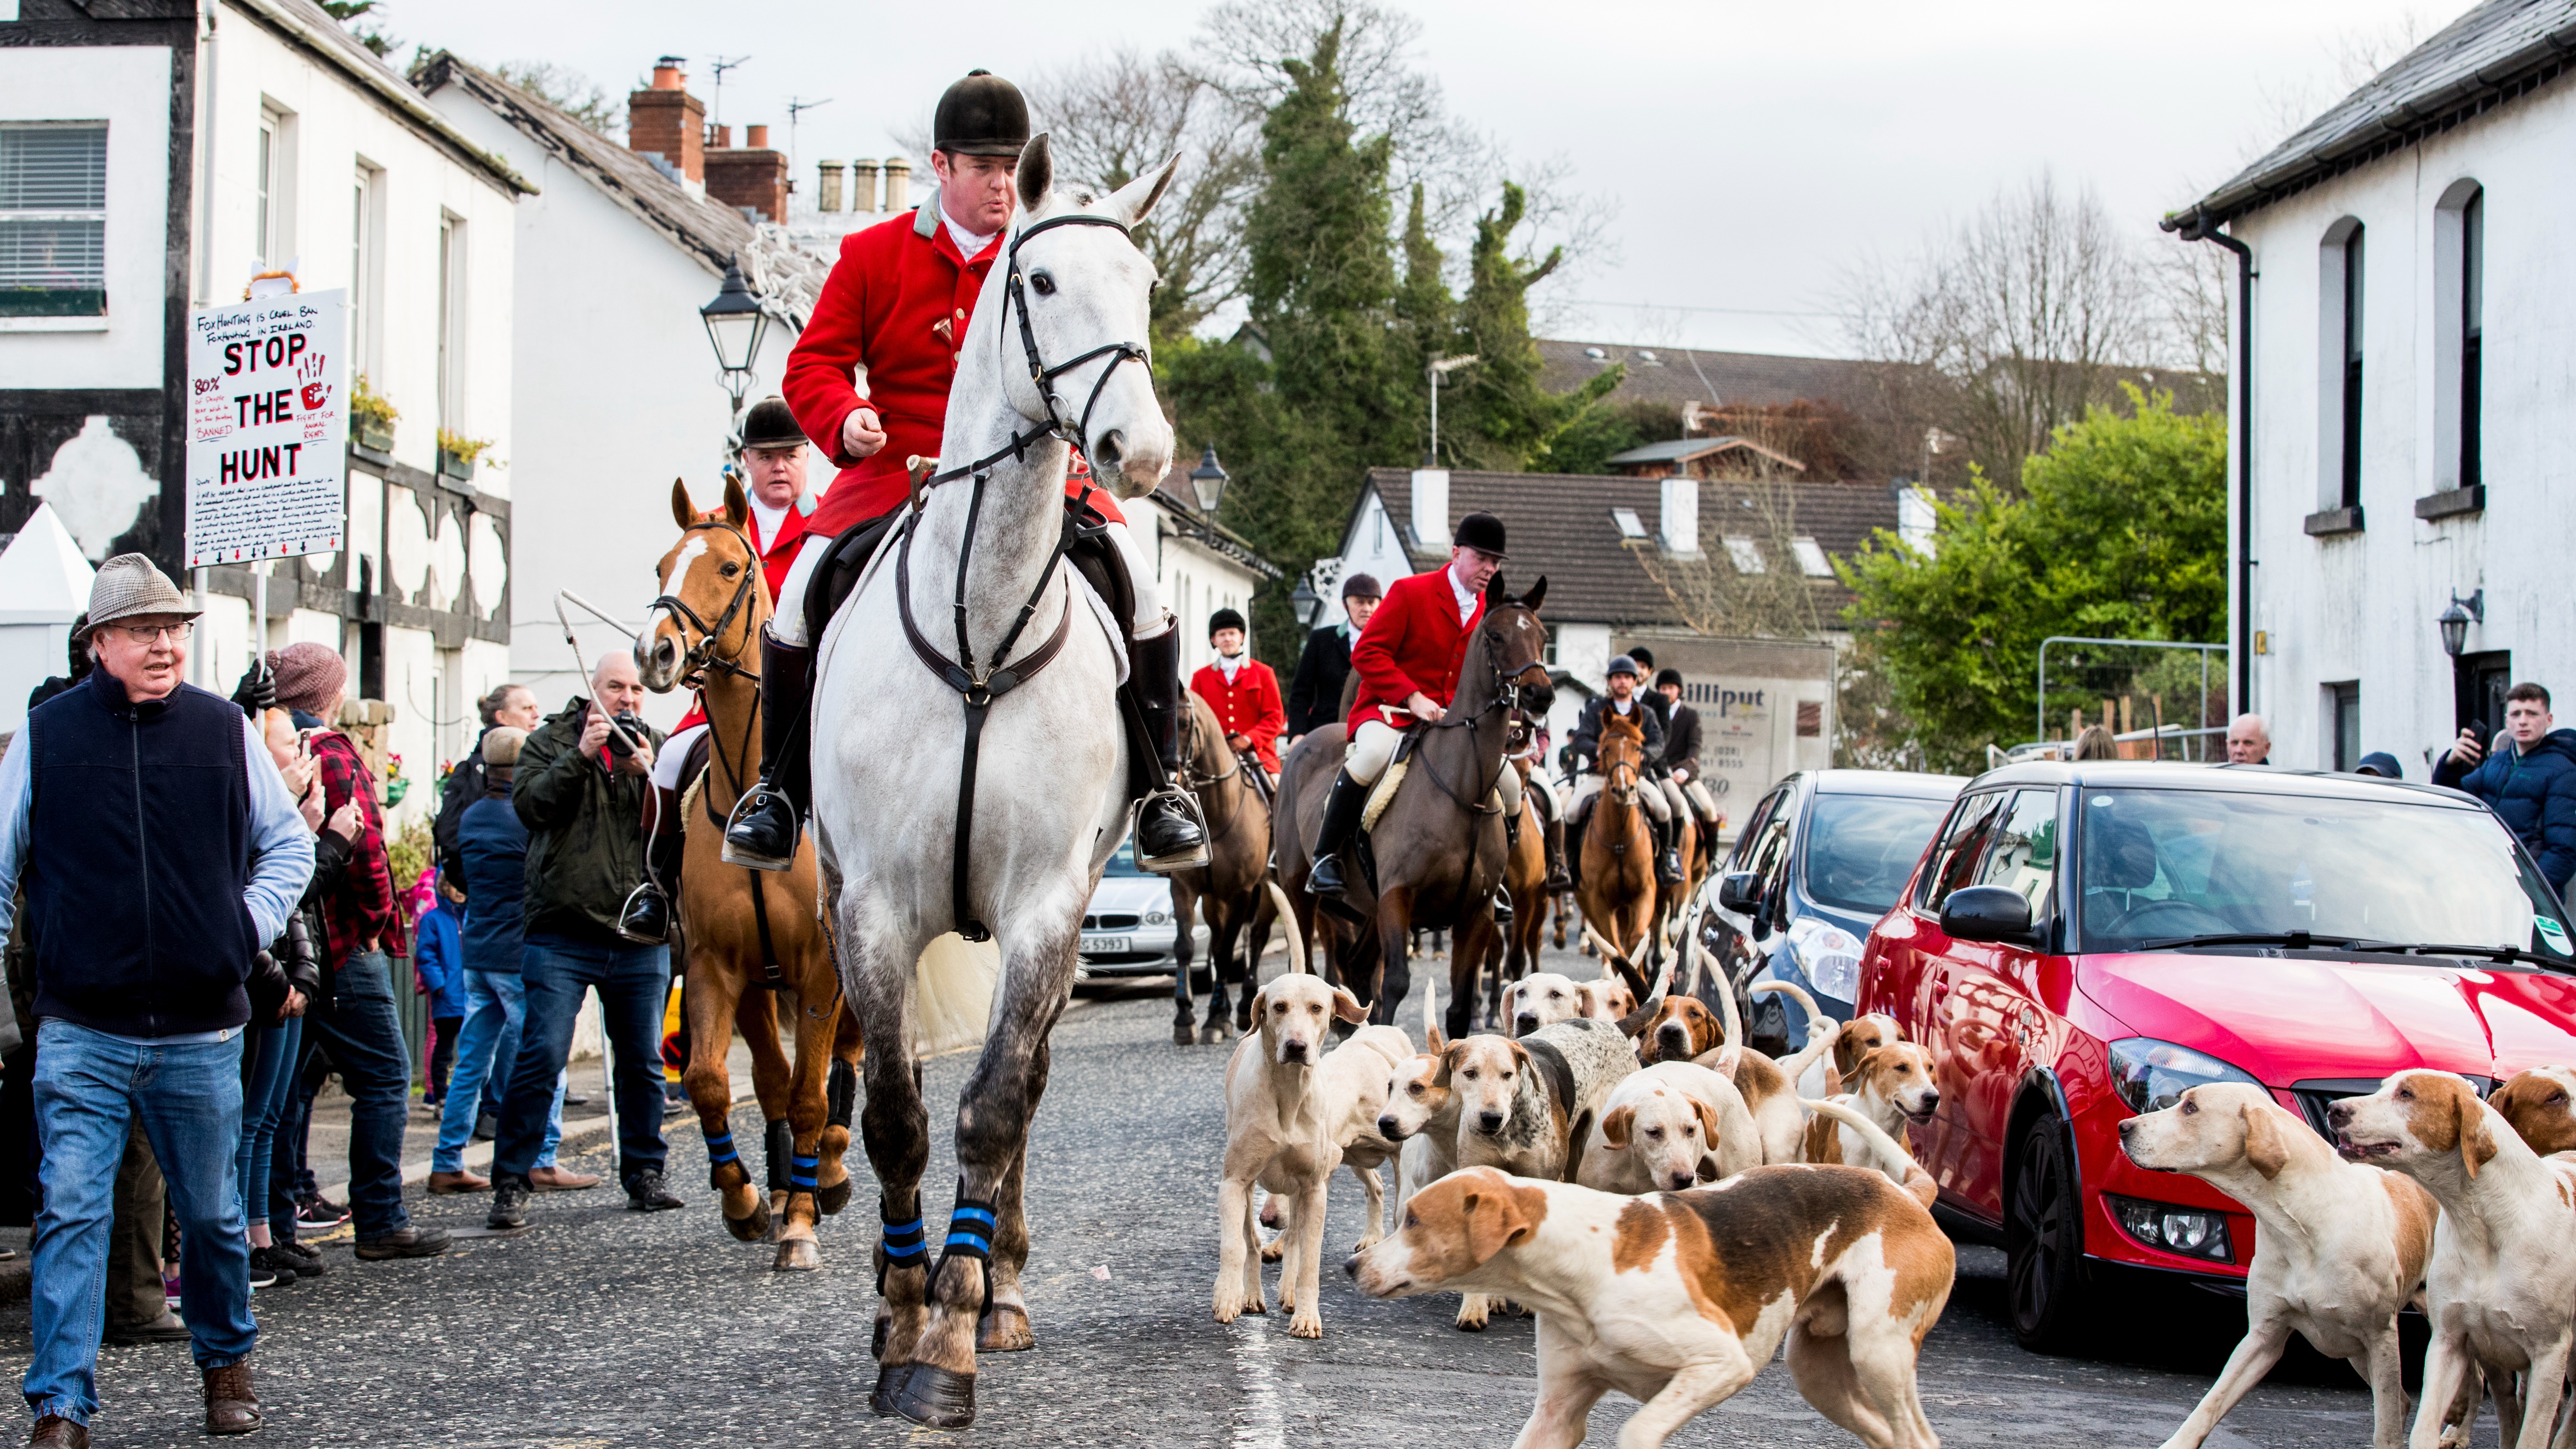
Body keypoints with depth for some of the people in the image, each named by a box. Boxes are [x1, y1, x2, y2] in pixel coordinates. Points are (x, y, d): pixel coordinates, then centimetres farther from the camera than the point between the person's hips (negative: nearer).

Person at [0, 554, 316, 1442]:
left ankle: (226, 1364, 36)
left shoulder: (226, 732, 3)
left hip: (202, 1030, 2)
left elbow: (289, 843, 15)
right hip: (83, 1032, -2)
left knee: (211, 1213, 15)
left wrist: (252, 926, 2)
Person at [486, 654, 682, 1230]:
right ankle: (511, 1183, -2)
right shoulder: (551, 742, 5)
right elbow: (529, 803, -12)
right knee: (541, 1058, -8)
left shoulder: (658, 749, 11)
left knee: (643, 1063, 9)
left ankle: (644, 1175, 21)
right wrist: (581, 756, -18)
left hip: (640, 934, 3)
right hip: (564, 932, -3)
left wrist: (647, 772, -15)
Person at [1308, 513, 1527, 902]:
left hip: (1455, 723, 6)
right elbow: (1366, 654, -12)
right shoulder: (1410, 593, -6)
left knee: (1509, 786, -9)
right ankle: (1325, 858, -27)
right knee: (1375, 752, -39)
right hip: (1389, 712, -6)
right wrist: (1412, 698, -22)